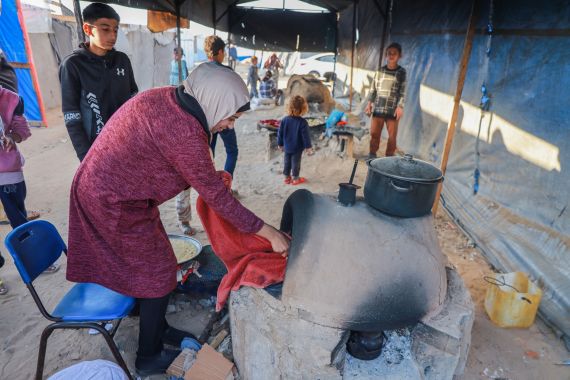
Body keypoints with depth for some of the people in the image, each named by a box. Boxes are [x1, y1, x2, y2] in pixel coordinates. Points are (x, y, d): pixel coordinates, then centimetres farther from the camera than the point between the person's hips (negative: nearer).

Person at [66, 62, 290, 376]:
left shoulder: (166, 97, -2)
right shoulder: (184, 132, -29)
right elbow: (216, 196, -24)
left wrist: (215, 179, 6)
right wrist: (270, 233, -17)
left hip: (100, 187, 9)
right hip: (113, 204, -9)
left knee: (149, 262, 19)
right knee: (158, 272, 5)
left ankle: (157, 327, 40)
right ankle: (149, 358, 24)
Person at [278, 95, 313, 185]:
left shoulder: (284, 120, -10)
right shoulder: (303, 122, -22)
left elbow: (280, 134, -2)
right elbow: (305, 136, -17)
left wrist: (280, 144, 12)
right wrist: (308, 147, -6)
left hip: (286, 147, 4)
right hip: (297, 148, -3)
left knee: (286, 162, 18)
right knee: (295, 163, 11)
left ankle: (287, 177, 31)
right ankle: (295, 178, 24)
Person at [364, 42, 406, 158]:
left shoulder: (401, 72, 2)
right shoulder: (380, 70, 9)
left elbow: (402, 91, -2)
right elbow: (374, 88, 11)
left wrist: (400, 106, -11)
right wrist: (369, 103, 6)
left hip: (393, 108, -2)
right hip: (378, 107, 2)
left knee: (392, 135, 0)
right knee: (374, 133, 4)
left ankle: (389, 157, 13)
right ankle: (372, 154, 19)